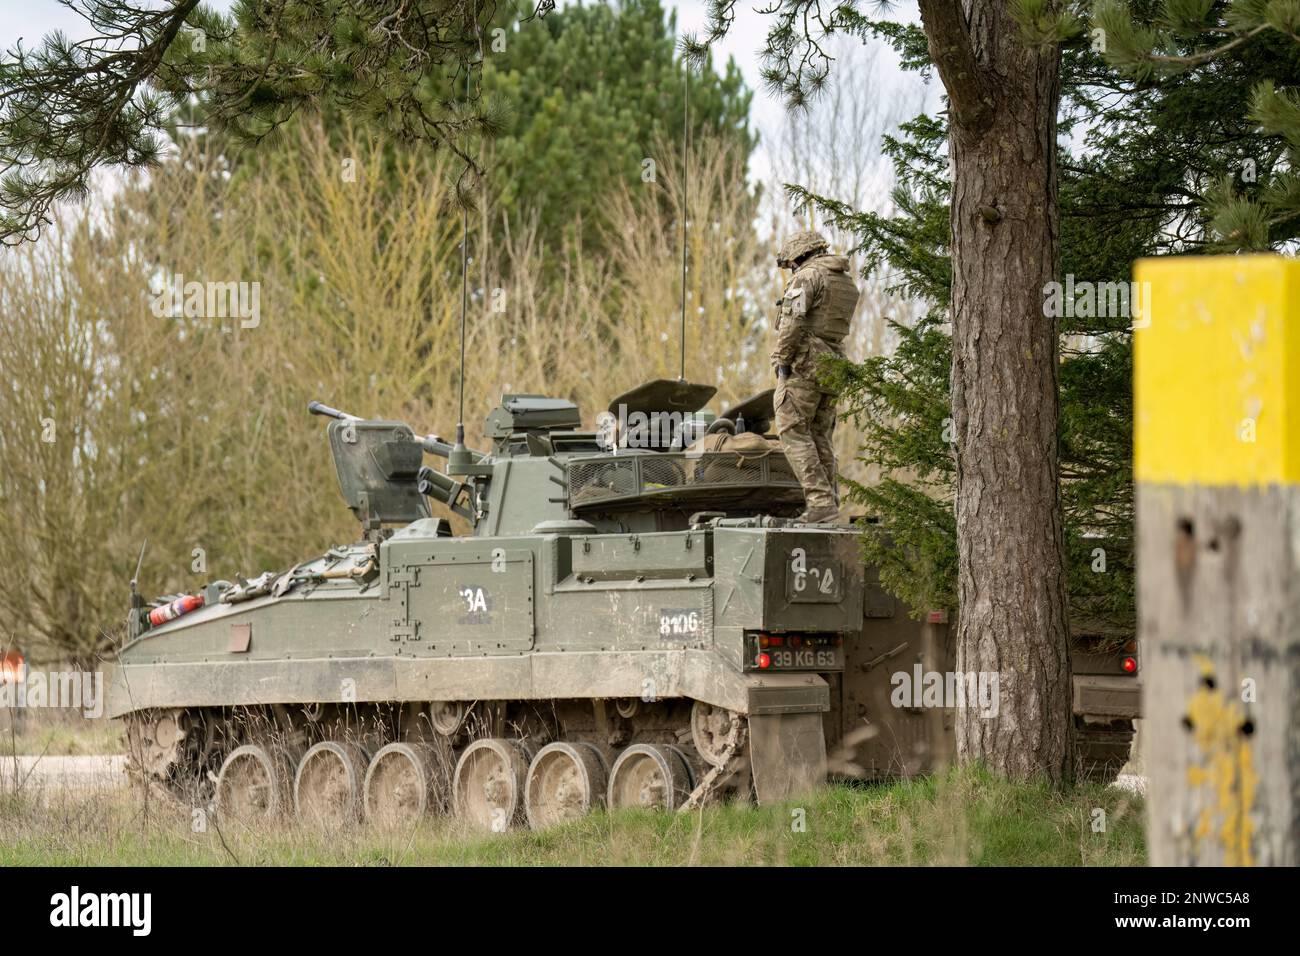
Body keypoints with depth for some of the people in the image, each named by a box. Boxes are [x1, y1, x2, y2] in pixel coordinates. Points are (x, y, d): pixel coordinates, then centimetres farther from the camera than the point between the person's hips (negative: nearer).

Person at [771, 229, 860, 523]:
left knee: (794, 434, -6)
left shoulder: (808, 276, -9)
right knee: (820, 438, 12)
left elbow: (793, 323, -18)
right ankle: (827, 504, 6)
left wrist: (782, 360, -13)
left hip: (804, 364, -8)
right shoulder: (848, 283, 17)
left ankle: (821, 502, -17)